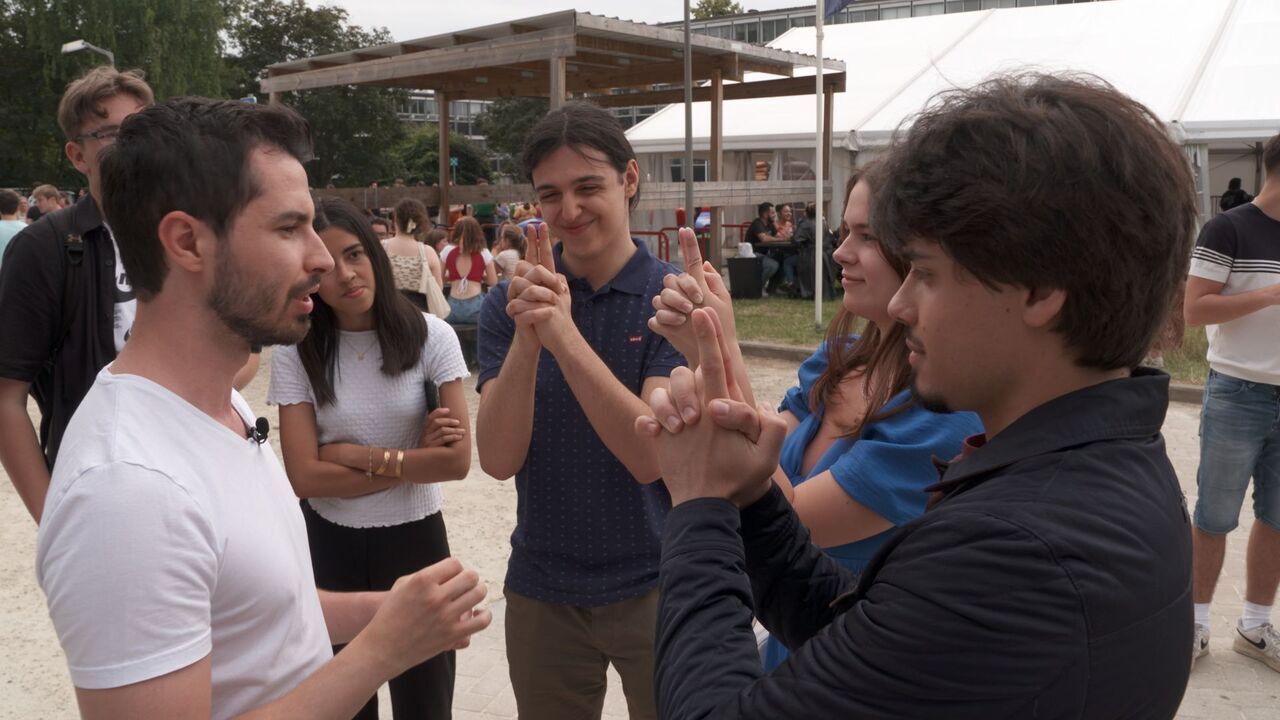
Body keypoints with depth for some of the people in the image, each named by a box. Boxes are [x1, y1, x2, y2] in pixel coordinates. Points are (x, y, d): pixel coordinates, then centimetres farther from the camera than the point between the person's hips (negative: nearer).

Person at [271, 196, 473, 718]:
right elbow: (305, 477, -14)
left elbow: (457, 459, -16)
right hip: (329, 547, 1)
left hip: (414, 540, -1)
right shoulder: (295, 352, -9)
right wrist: (411, 458, -15)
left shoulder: (430, 336, -12)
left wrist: (357, 456, -17)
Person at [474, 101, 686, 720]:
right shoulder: (510, 304, -4)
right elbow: (499, 459, -13)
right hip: (541, 589, 3)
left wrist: (565, 335, -33)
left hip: (655, 583, -2)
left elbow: (651, 456, -22)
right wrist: (527, 338, -29)